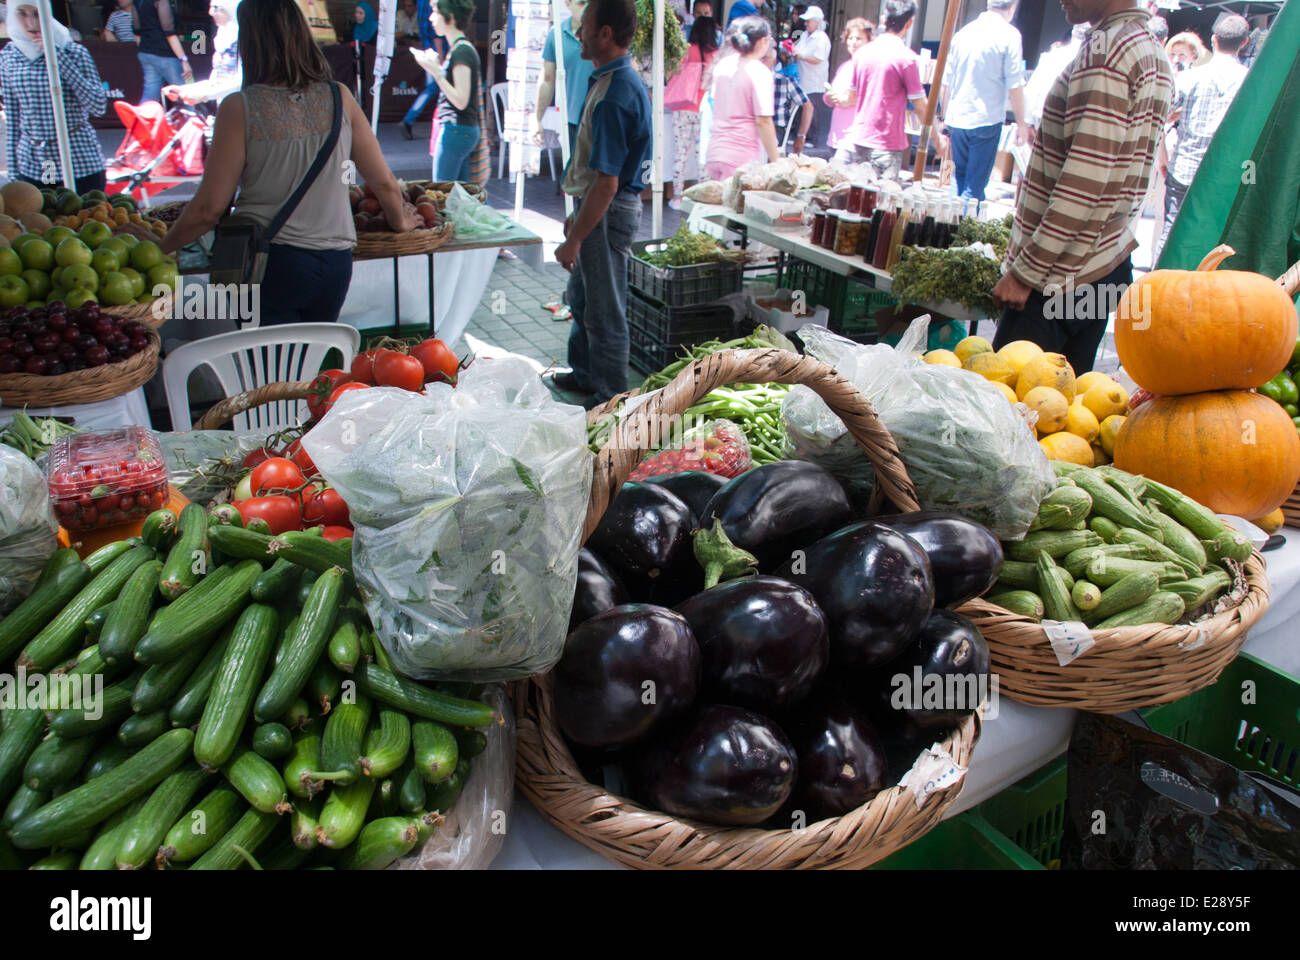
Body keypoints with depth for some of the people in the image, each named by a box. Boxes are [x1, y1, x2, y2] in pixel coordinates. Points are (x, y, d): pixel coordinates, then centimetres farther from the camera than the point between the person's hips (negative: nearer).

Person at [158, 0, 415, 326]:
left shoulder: (240, 108, -9)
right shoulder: (339, 98, 0)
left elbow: (209, 208, -7)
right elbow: (384, 183, 5)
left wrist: (161, 247, 9)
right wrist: (400, 221, 26)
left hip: (272, 263, -4)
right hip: (335, 264, 4)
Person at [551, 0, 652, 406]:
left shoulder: (614, 95, -24)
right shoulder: (619, 80, 10)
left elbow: (607, 182, -26)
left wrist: (574, 239, -21)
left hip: (608, 213, -11)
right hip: (598, 207, 11)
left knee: (604, 312, 1)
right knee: (581, 298, 23)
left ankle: (610, 400, 15)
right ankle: (585, 375, 40)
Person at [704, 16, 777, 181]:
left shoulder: (723, 64, 9)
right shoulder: (760, 72, -11)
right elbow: (763, 121, -14)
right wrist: (776, 161, -8)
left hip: (714, 153, 7)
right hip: (742, 157, -7)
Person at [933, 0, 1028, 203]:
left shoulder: (963, 32, 10)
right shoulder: (1009, 35, -5)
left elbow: (945, 82, 13)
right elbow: (1014, 85, -8)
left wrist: (945, 118, 22)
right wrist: (1021, 123, 0)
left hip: (956, 119, 5)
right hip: (986, 120, -5)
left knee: (957, 180, 17)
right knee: (975, 188, 0)